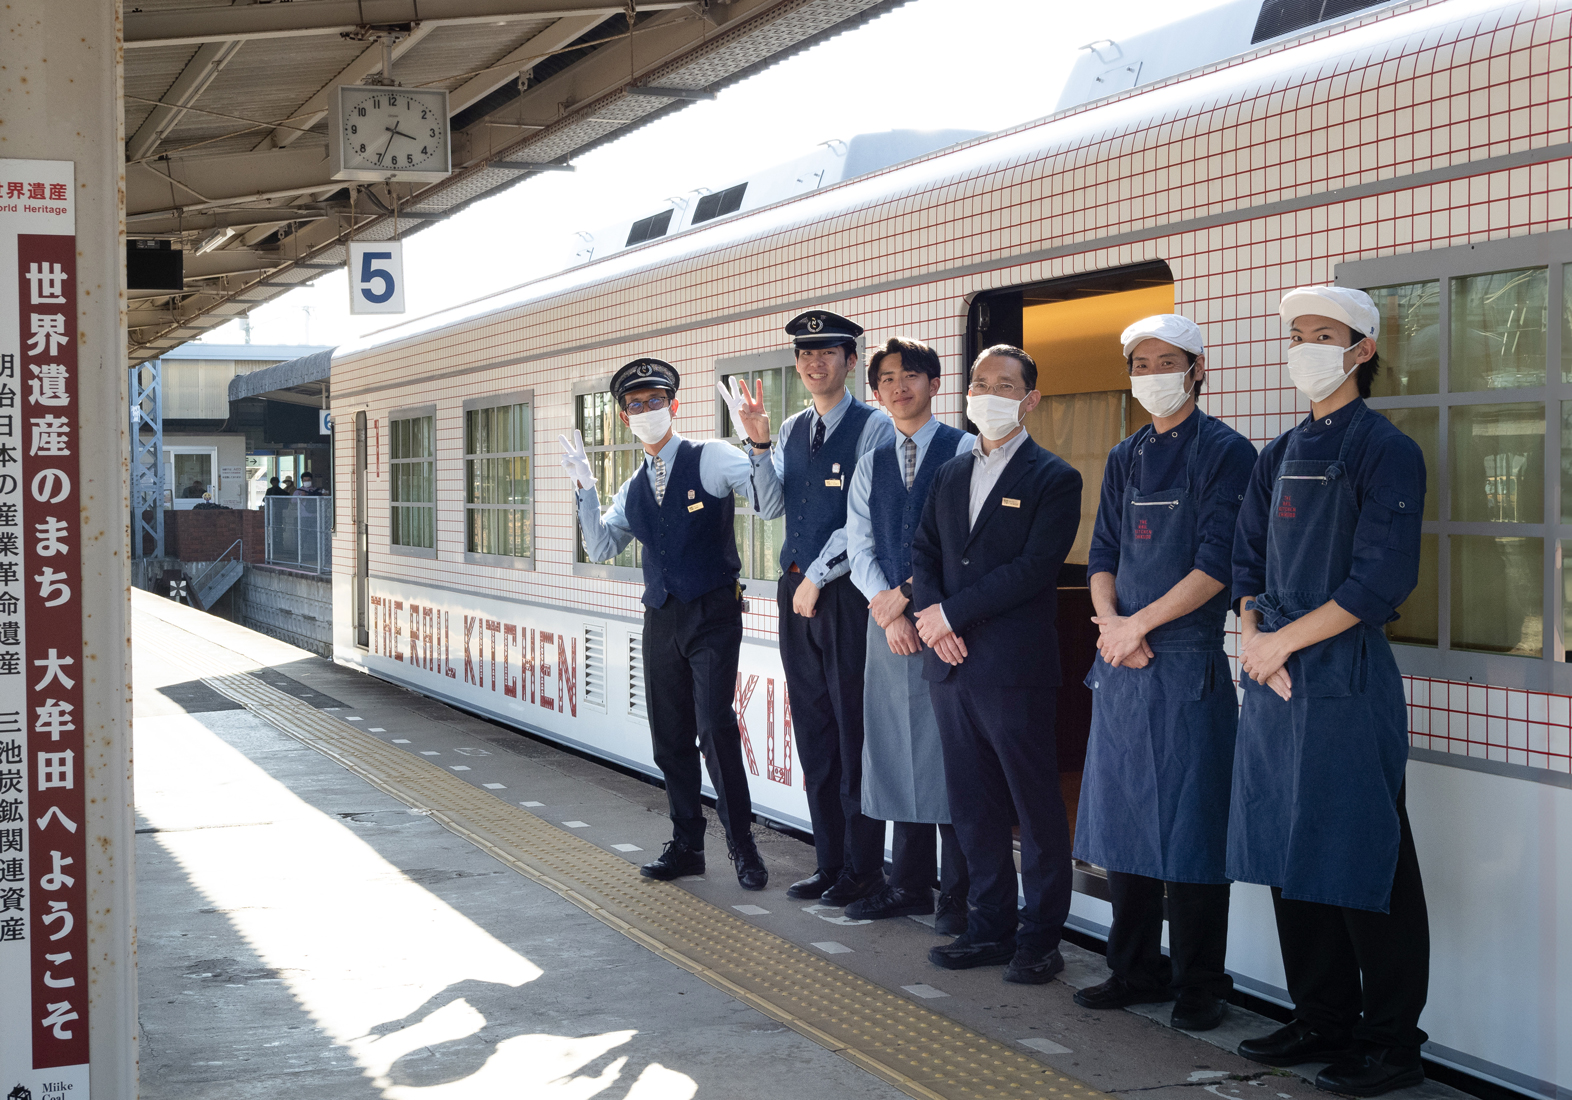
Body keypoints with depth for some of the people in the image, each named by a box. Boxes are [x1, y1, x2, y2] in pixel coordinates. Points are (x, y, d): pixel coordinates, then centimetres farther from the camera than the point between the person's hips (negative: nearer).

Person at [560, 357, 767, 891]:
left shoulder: (710, 459, -4)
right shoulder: (633, 489, 14)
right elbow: (602, 548, 15)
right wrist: (585, 487, 6)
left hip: (713, 614, -6)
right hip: (661, 620, 6)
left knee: (715, 727, -14)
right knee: (670, 737, 8)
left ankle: (742, 846, -3)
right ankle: (686, 845, 19)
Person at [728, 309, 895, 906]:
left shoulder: (873, 428, -7)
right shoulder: (793, 429, 13)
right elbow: (771, 507, 7)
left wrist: (818, 576, -10)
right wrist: (760, 442, -5)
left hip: (847, 594, -7)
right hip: (796, 592, 7)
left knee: (854, 736, -2)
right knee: (813, 734, 10)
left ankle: (862, 868, 6)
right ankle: (829, 862, 18)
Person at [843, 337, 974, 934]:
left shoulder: (964, 451, 0)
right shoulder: (871, 464, 16)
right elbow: (859, 544, 10)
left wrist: (908, 595, -10)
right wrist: (887, 610, -5)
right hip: (887, 621, 5)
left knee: (951, 751, -4)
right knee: (898, 748, 8)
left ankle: (957, 894, 3)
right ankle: (909, 885, 17)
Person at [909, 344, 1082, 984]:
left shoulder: (1053, 479, -4)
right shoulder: (949, 475, 17)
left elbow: (1033, 569, -14)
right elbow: (923, 552, 14)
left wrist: (950, 613, -14)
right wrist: (930, 617, -6)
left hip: (1016, 668, -6)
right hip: (951, 665, 6)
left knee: (1036, 806, 1)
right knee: (972, 807, 11)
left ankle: (1040, 937, 10)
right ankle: (990, 926, 21)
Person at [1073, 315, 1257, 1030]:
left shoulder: (1225, 453, -4)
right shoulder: (1124, 460, 16)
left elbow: (1218, 564, -12)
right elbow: (1103, 555, 15)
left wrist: (1138, 623, -12)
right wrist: (1110, 620, -4)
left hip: (1189, 660, -6)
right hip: (1121, 659, 6)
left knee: (1189, 828, -3)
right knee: (1124, 818, 10)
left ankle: (1198, 986, 7)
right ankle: (1135, 971, 21)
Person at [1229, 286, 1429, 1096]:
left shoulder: (1385, 451, -7)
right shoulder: (1280, 455, 15)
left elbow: (1382, 579, -14)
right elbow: (1247, 561, 16)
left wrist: (1284, 640, -14)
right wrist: (1253, 638, -2)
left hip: (1346, 676, -7)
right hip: (1271, 676, 7)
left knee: (1361, 861, -3)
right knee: (1292, 855, 11)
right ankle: (1322, 1021, 22)